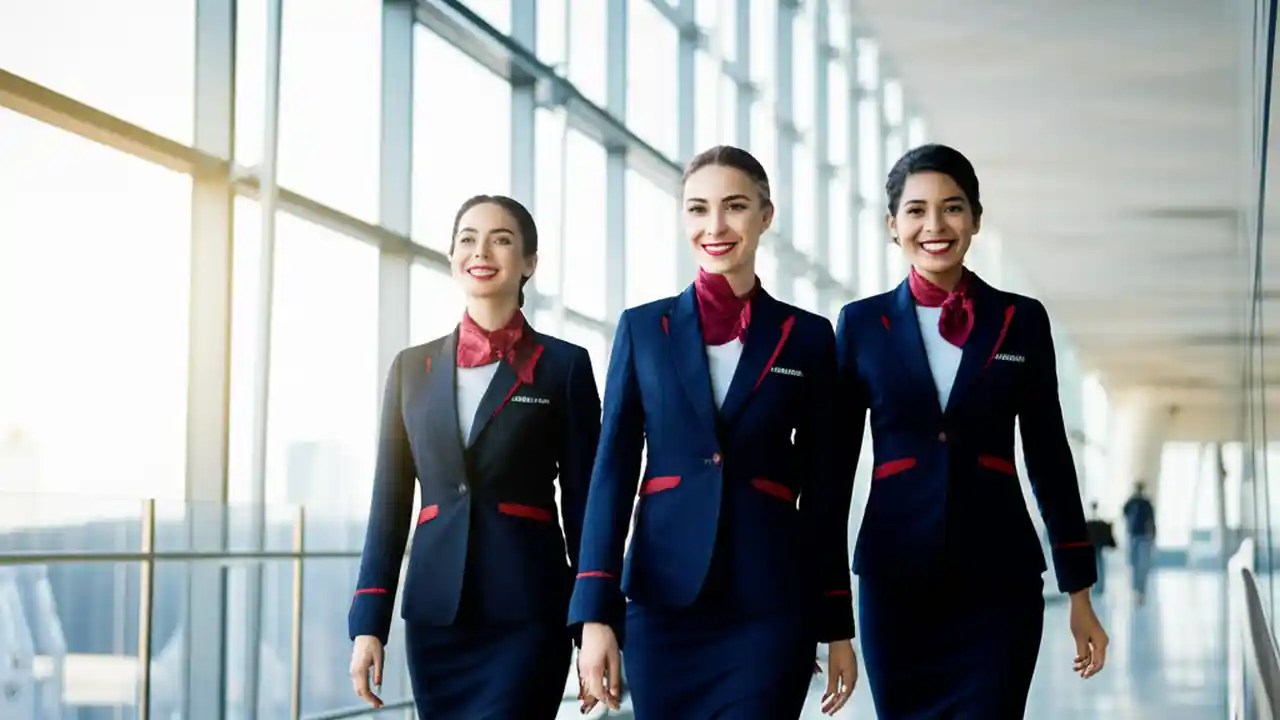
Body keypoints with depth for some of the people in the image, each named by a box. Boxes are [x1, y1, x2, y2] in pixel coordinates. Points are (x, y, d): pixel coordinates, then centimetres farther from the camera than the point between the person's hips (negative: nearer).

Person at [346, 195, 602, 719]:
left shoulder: (563, 365, 3)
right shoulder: (413, 367, 12)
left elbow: (583, 502, 1)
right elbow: (390, 503, 11)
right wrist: (369, 623, 4)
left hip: (526, 613, -3)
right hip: (434, 612, 4)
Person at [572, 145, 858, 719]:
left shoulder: (807, 336, 7)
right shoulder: (643, 327, 8)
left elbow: (825, 490, 8)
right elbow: (613, 471, 3)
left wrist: (837, 625, 5)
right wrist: (596, 613, -5)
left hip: (770, 606, -1)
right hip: (663, 601, 1)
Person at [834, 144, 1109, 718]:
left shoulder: (1022, 321, 5)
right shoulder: (861, 323, 4)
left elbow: (1050, 459, 8)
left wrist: (1080, 592, 6)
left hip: (1000, 582, 0)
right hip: (895, 581, 0)